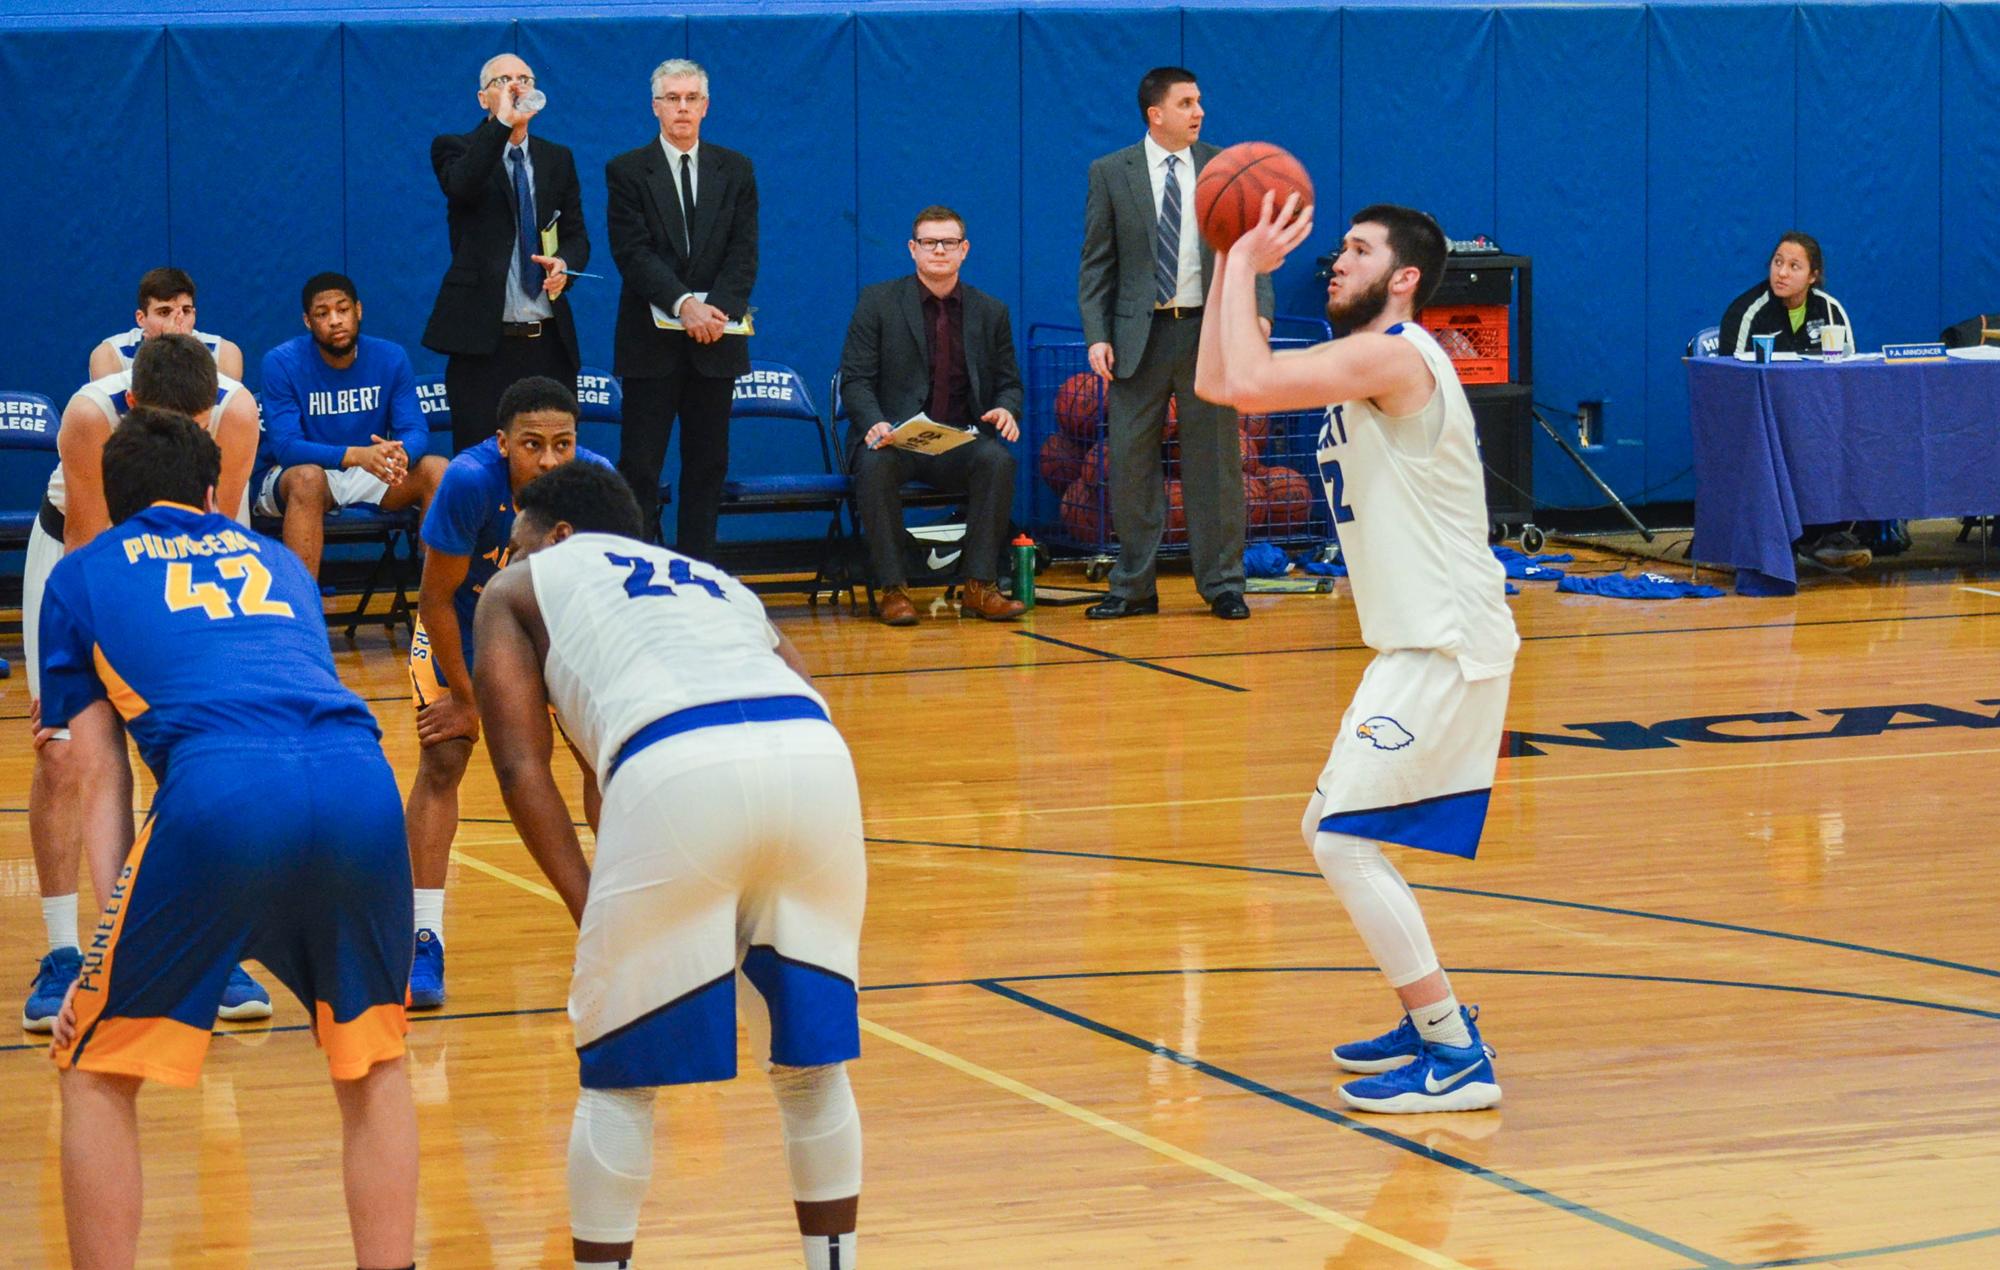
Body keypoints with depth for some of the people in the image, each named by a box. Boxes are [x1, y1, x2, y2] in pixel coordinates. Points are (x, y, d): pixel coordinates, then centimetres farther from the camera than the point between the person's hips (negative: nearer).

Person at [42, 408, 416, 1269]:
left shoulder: (81, 575, 27)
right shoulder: (274, 560, 37)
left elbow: (102, 781, 21)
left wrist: (110, 937, 17)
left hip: (218, 788, -3)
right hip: (360, 778, 3)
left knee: (96, 1076, 14)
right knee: (373, 1060, 24)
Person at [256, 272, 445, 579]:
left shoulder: (391, 358, -2)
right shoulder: (282, 362, -13)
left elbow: (416, 432, -8)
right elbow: (285, 447, -22)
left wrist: (401, 454, -35)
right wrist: (356, 456, -39)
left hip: (371, 474, 4)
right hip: (291, 478, -4)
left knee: (437, 470, -20)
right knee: (308, 478, -38)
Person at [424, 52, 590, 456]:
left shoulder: (558, 159, 16)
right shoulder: (455, 149, 4)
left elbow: (577, 236, 14)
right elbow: (462, 186, -20)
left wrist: (564, 264, -9)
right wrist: (502, 122, -21)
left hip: (550, 342, 4)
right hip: (484, 341, -4)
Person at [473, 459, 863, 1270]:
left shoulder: (520, 588, 28)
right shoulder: (719, 584, 40)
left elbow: (522, 766, 14)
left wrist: (587, 905, 12)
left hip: (679, 772, -4)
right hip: (815, 754, 4)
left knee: (619, 1078, 13)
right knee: (812, 1064, 22)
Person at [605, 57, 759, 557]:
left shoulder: (735, 170, 9)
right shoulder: (627, 171, 2)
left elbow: (744, 252, 3)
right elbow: (632, 253, -8)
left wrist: (718, 309, -14)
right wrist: (683, 304, -20)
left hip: (716, 341, 3)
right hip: (650, 342, -3)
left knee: (708, 464, 5)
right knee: (639, 465, -4)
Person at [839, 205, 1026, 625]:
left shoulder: (990, 312, 12)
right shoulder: (878, 302, 4)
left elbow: (1009, 382, 15)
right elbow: (855, 379, -1)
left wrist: (1007, 410, -11)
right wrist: (873, 423, -22)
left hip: (961, 442, 2)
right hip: (895, 438, -2)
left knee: (998, 460, -31)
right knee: (876, 464, -36)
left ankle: (979, 587, -23)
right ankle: (893, 590, -26)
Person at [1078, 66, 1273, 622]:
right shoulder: (1111, 174, 3)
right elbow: (1097, 264, 3)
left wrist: (1259, 311, -10)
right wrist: (1097, 336, -6)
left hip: (1210, 329, 0)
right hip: (1140, 336, 0)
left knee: (1215, 462, 4)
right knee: (1131, 463, 2)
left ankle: (1223, 584, 12)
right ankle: (1132, 586, 11)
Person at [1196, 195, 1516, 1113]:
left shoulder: (1395, 355, -15)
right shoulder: (1358, 362, 16)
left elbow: (1247, 387, -26)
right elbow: (1216, 384, 16)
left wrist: (1247, 268, -14)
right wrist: (1232, 264, 10)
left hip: (1447, 648, -10)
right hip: (1420, 646, 10)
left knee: (1344, 840, -12)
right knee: (1333, 833, 17)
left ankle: (1456, 1060, -8)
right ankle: (1433, 1021, 26)